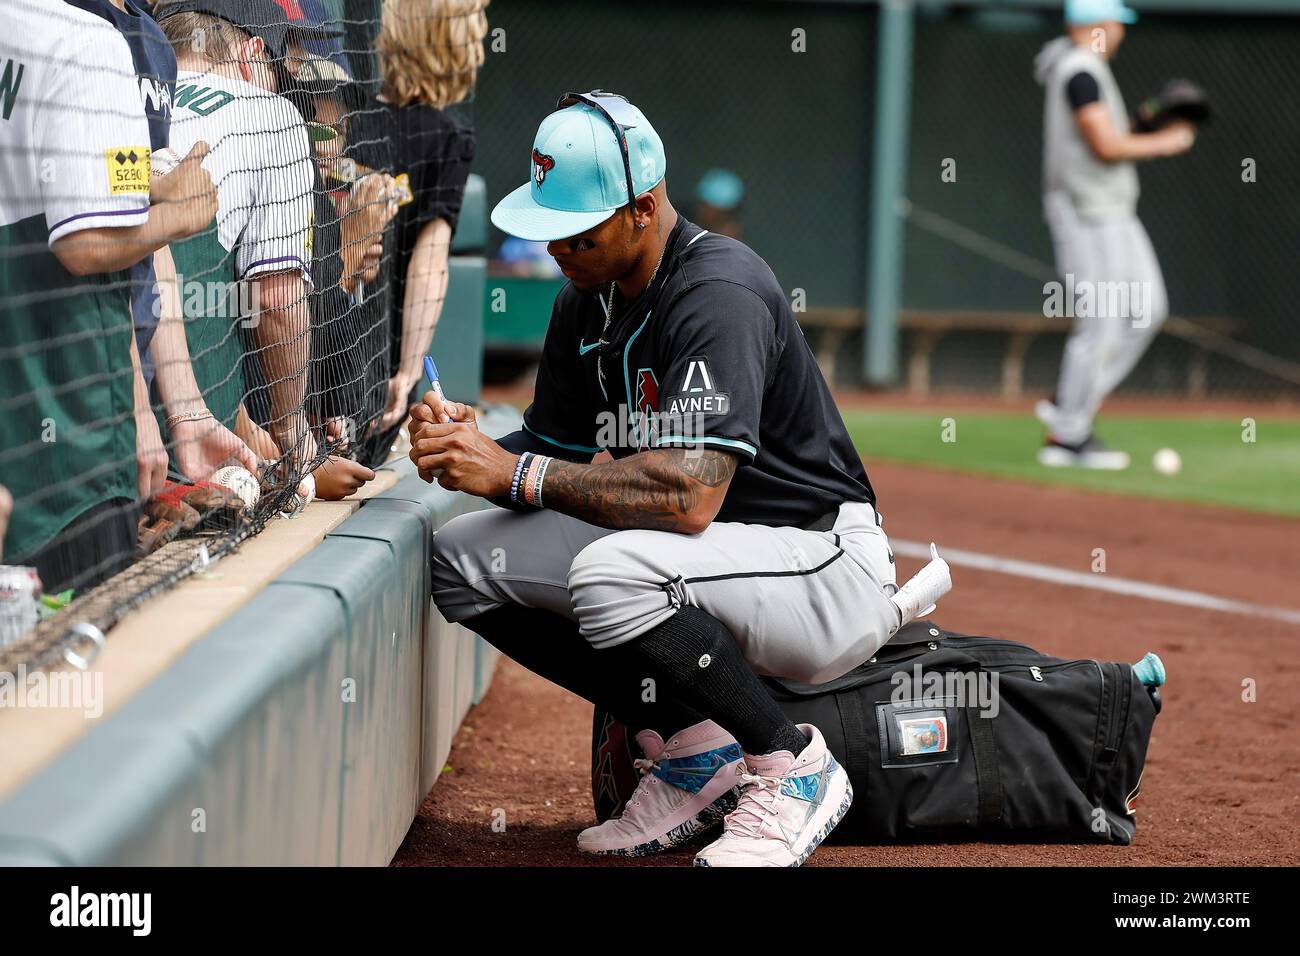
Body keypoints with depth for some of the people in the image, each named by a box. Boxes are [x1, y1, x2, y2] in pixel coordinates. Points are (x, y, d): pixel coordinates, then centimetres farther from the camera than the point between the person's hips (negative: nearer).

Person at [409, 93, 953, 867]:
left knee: (613, 573, -37)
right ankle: (693, 751, 0)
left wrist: (516, 472, -29)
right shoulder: (588, 301, 5)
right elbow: (553, 452, 11)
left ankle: (793, 768, -12)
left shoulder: (718, 293, -23)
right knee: (466, 555, -3)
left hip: (825, 566, -9)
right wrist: (472, 444, -11)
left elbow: (689, 496, -33)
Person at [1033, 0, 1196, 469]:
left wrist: (1144, 128, 10)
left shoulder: (1079, 67, 17)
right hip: (1088, 208, -10)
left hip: (1111, 210, 10)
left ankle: (1068, 404, 13)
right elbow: (1106, 146, -21)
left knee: (1147, 308, 11)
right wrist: (1164, 143, -9)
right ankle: (1067, 436, -1)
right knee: (1099, 322, -8)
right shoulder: (1081, 71, -15)